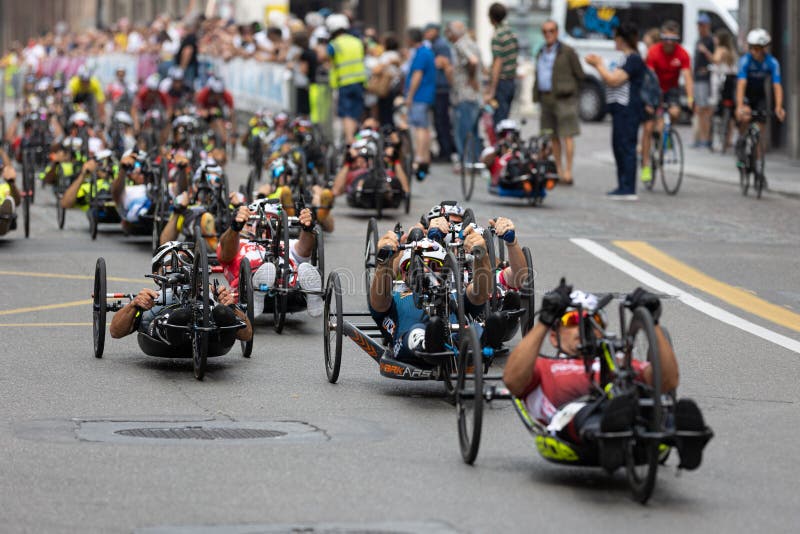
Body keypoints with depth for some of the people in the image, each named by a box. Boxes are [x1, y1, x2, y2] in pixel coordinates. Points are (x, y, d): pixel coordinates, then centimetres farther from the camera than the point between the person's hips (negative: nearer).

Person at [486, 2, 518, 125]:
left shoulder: (497, 37, -16)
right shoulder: (512, 34, 10)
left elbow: (497, 64, -20)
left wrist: (491, 92, -21)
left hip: (501, 82, -8)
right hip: (512, 82, 8)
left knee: (499, 121, -6)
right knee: (504, 119, 15)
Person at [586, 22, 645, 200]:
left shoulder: (633, 59, -13)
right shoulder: (628, 58, 19)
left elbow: (614, 81, -19)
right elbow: (612, 81, 21)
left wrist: (598, 65, -9)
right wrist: (599, 65, 18)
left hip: (627, 110, -11)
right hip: (621, 110, 11)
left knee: (626, 147, -10)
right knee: (619, 147, 13)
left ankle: (628, 190, -11)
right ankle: (623, 187, 19)